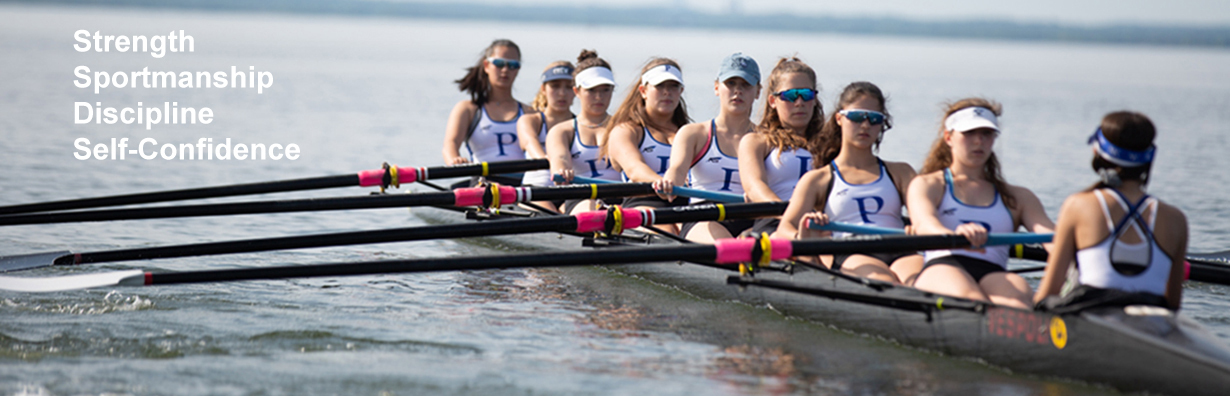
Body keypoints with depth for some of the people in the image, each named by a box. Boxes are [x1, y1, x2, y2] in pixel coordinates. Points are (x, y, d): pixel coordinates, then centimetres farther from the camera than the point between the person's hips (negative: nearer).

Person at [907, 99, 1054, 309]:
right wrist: (955, 236, -31)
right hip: (941, 270, -1)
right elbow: (924, 223, -5)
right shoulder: (926, 185, 20)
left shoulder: (1018, 197, 30)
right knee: (971, 299, -37)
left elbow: (1046, 231, 10)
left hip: (994, 277, 1)